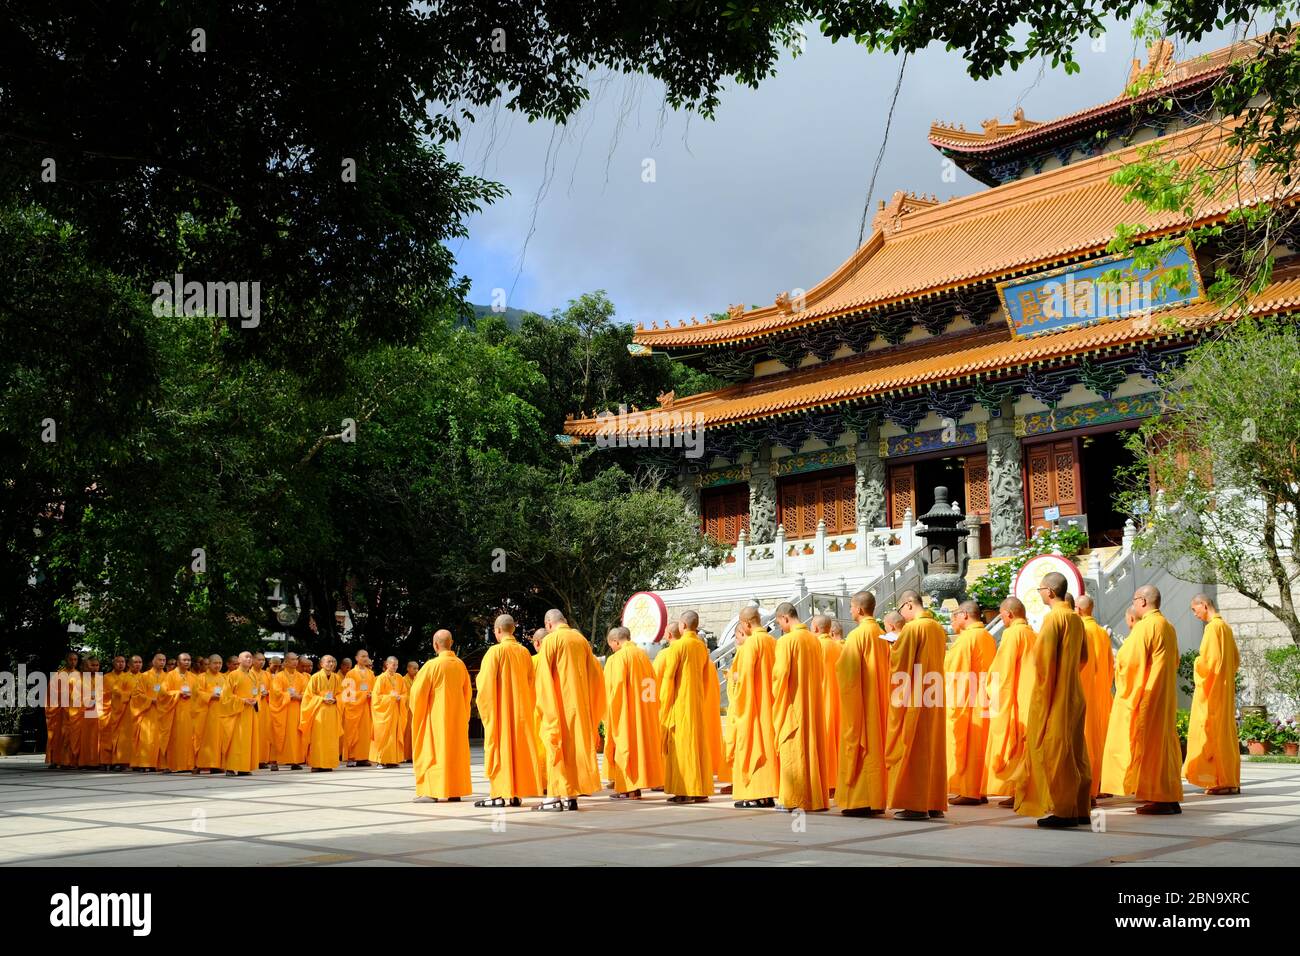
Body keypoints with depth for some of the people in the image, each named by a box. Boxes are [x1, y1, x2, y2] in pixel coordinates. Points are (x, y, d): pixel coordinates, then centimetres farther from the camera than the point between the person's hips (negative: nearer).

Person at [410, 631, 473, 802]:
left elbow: (418, 692, -9)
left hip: (436, 716, -5)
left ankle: (431, 792, -4)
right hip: (457, 716, 5)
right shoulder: (460, 664, 3)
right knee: (455, 751, 10)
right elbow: (468, 692, 12)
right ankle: (455, 791, 10)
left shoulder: (432, 665, -14)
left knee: (432, 751, 0)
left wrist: (416, 712, 9)